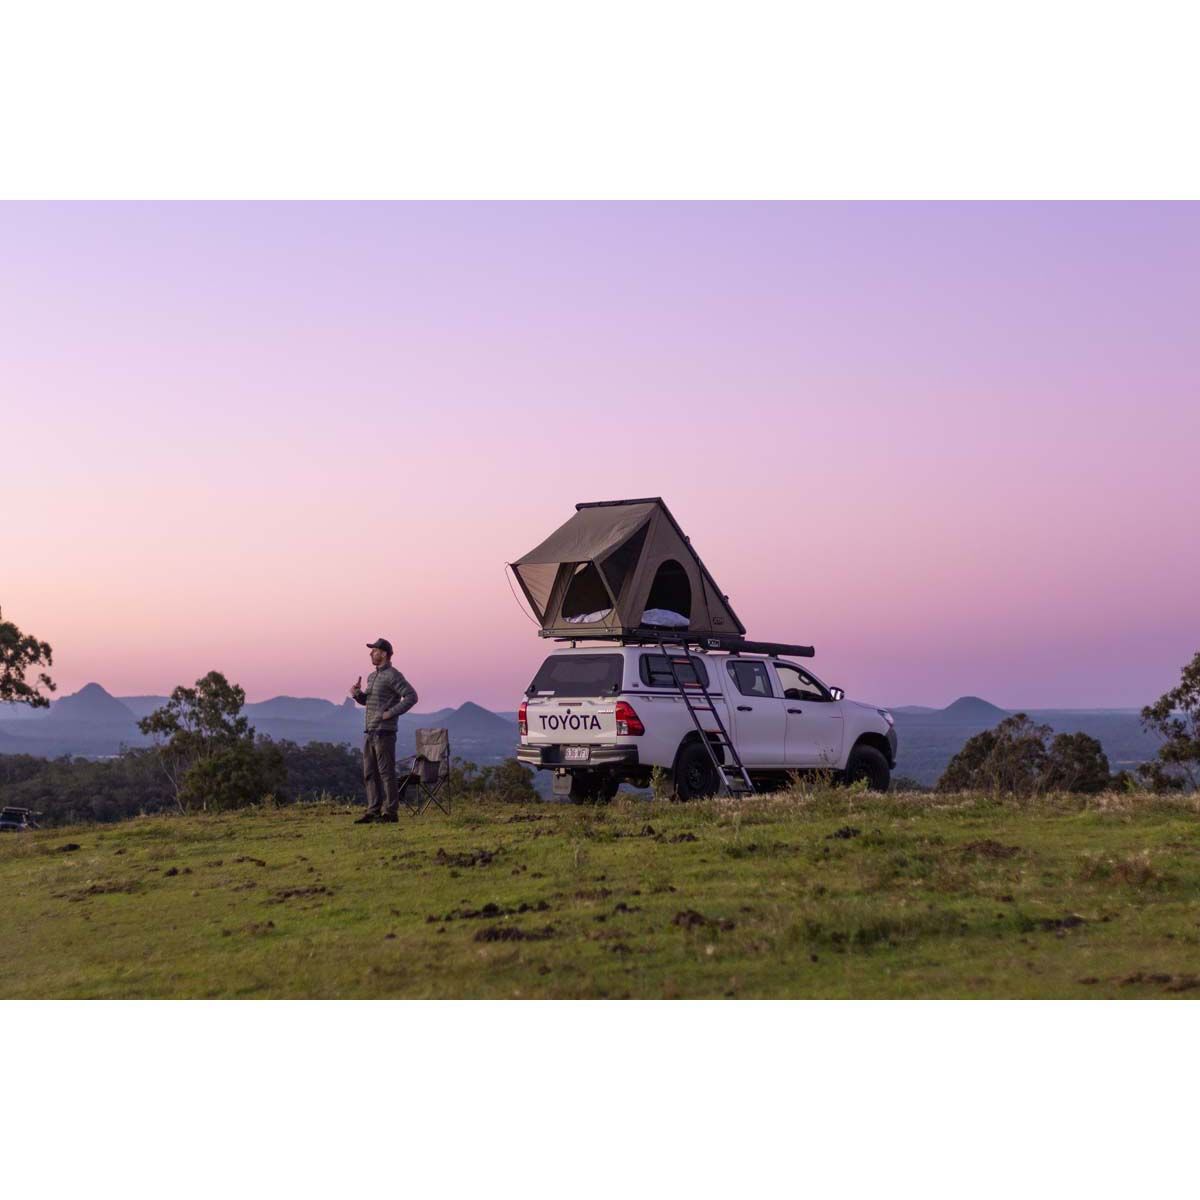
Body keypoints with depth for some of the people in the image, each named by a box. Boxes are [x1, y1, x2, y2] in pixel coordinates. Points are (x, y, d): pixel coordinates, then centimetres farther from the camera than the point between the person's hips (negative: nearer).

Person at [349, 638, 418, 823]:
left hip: (384, 732, -9)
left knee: (386, 772, -6)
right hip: (370, 732, 9)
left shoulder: (392, 675, -10)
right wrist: (357, 693, 8)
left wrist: (391, 713, -18)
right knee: (370, 773, 9)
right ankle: (373, 811, 13)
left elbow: (411, 696, -18)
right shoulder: (372, 676, 17)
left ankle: (391, 812, -2)